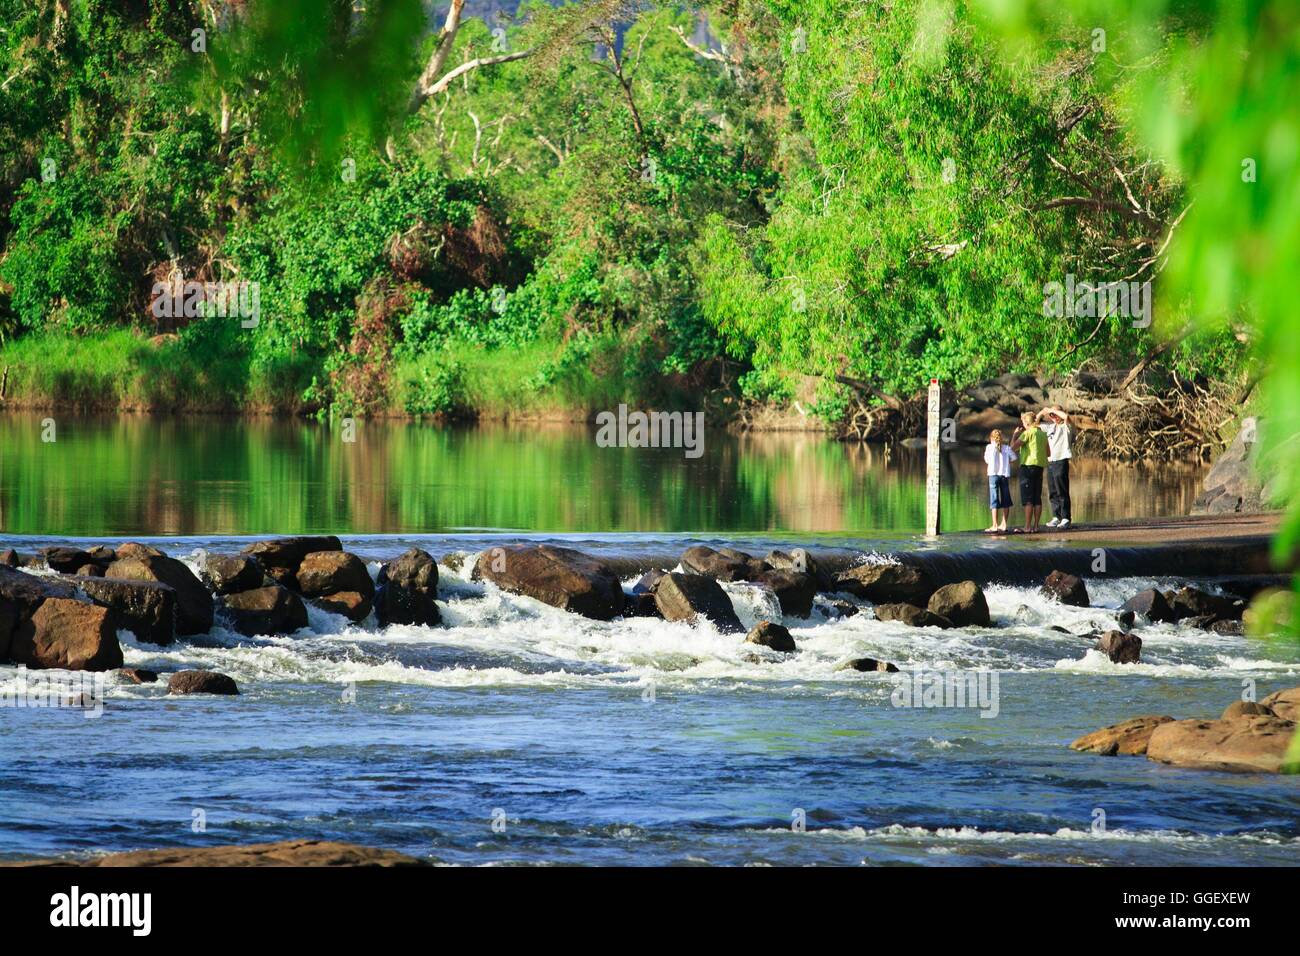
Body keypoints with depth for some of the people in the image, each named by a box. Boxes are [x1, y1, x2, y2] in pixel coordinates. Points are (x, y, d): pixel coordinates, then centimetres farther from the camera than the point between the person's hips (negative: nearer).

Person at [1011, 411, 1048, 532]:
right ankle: (1035, 526, 8)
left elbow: (1013, 447, -15)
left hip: (1028, 465, -7)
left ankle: (1027, 527, -9)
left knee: (1028, 499, -6)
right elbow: (1047, 453, 17)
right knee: (1037, 498, 8)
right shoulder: (1043, 434, 12)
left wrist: (1015, 435, 0)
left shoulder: (1028, 433, -10)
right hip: (1040, 467, 7)